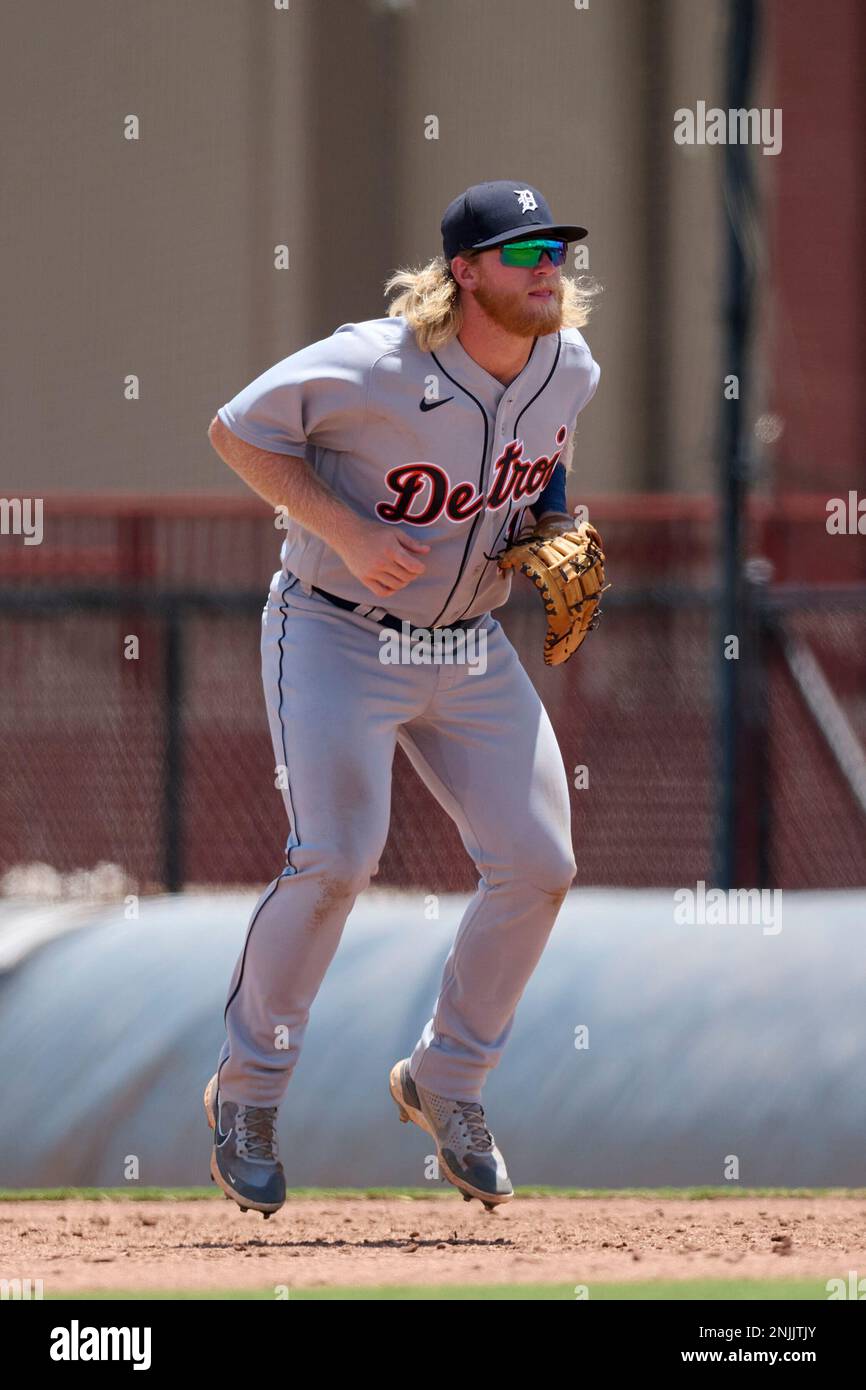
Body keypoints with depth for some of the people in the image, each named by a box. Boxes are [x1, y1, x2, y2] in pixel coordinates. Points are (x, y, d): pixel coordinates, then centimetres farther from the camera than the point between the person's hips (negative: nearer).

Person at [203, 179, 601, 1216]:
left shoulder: (570, 367, -4)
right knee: (335, 860, -19)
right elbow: (236, 431, -14)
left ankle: (445, 1083, 18)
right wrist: (347, 531, -23)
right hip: (337, 636, -6)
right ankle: (246, 1093, 1)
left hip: (472, 651, 6)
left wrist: (555, 532, 0)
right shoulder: (371, 369, -24)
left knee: (539, 866, -3)